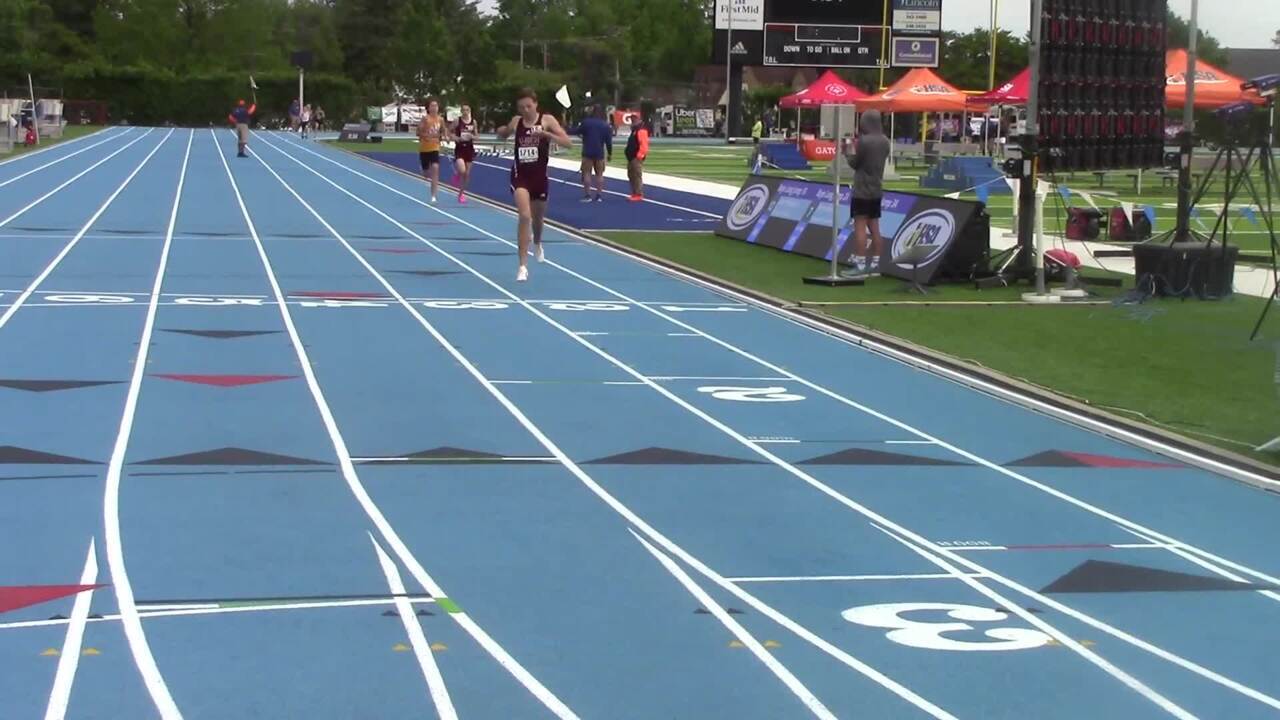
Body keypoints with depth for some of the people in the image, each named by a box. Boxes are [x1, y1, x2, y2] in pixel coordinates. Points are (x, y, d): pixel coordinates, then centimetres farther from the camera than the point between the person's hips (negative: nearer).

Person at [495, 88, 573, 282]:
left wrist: (546, 134, -27)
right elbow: (503, 135, 22)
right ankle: (523, 266, -15)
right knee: (525, 216, -19)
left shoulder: (547, 120, -6)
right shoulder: (516, 121, 1)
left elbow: (568, 143, -13)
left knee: (537, 217, 19)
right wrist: (502, 130, -3)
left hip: (539, 175, 1)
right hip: (520, 174, -1)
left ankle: (537, 244, 56)